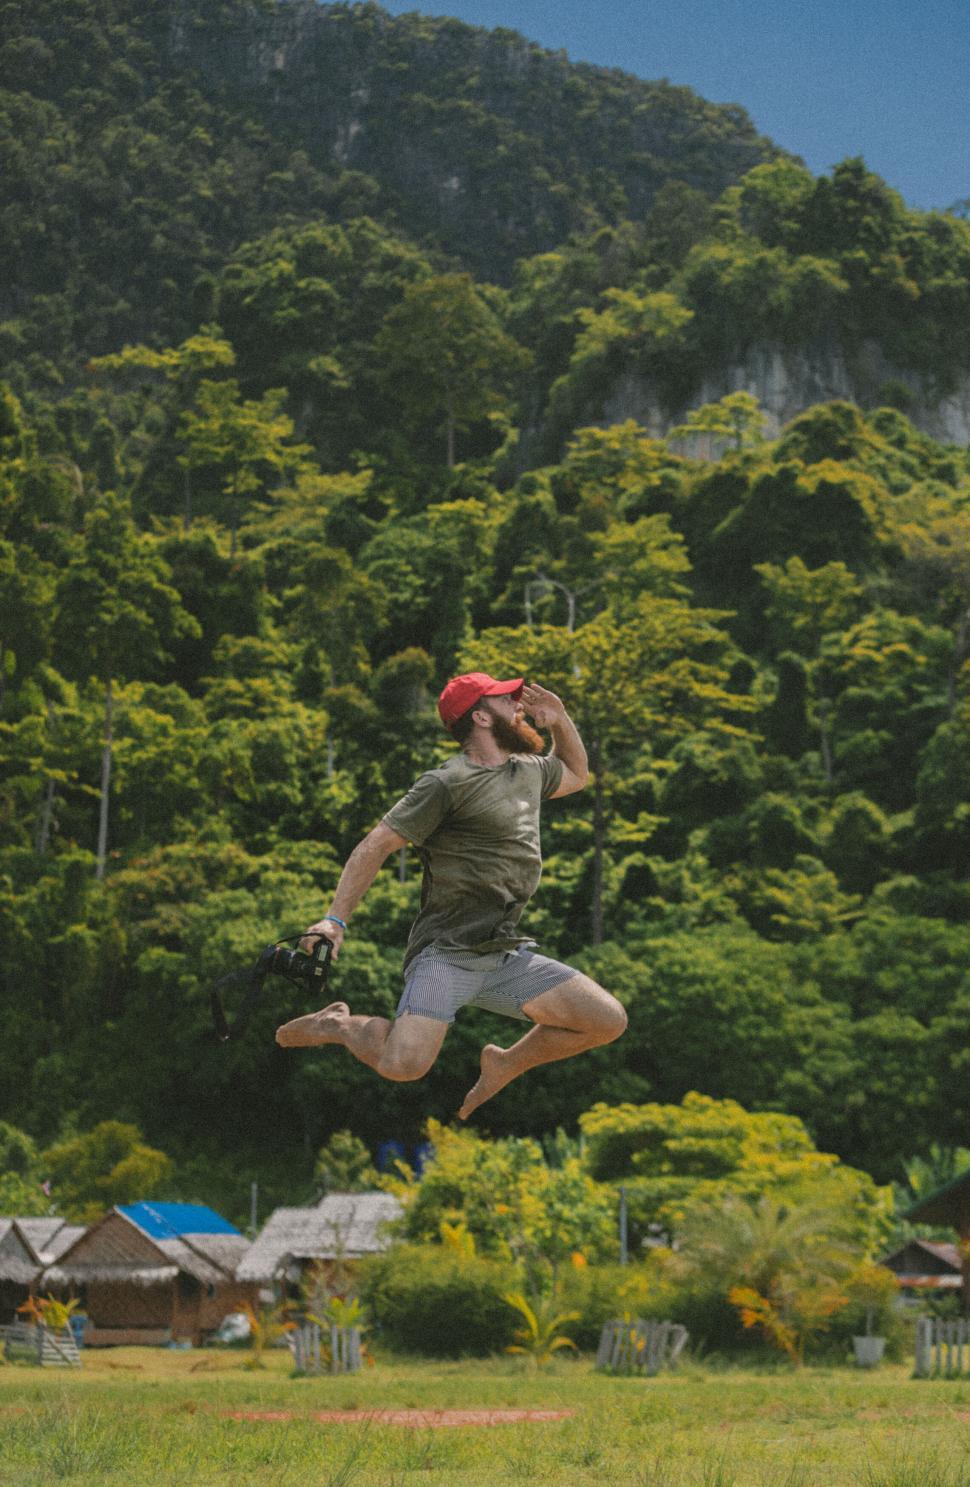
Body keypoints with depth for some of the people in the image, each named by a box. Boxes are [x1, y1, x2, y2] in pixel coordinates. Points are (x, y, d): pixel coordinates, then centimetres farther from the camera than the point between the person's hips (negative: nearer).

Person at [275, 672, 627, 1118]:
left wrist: (560, 719, 19)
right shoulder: (448, 783, -9)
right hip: (445, 953, -7)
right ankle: (340, 1026, 6)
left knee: (608, 1022, -6)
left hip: (507, 956, 7)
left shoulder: (530, 770, 16)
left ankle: (504, 1066, 17)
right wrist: (336, 919, -21)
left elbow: (576, 775, 38)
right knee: (403, 1065, -28)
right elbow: (376, 846, -10)